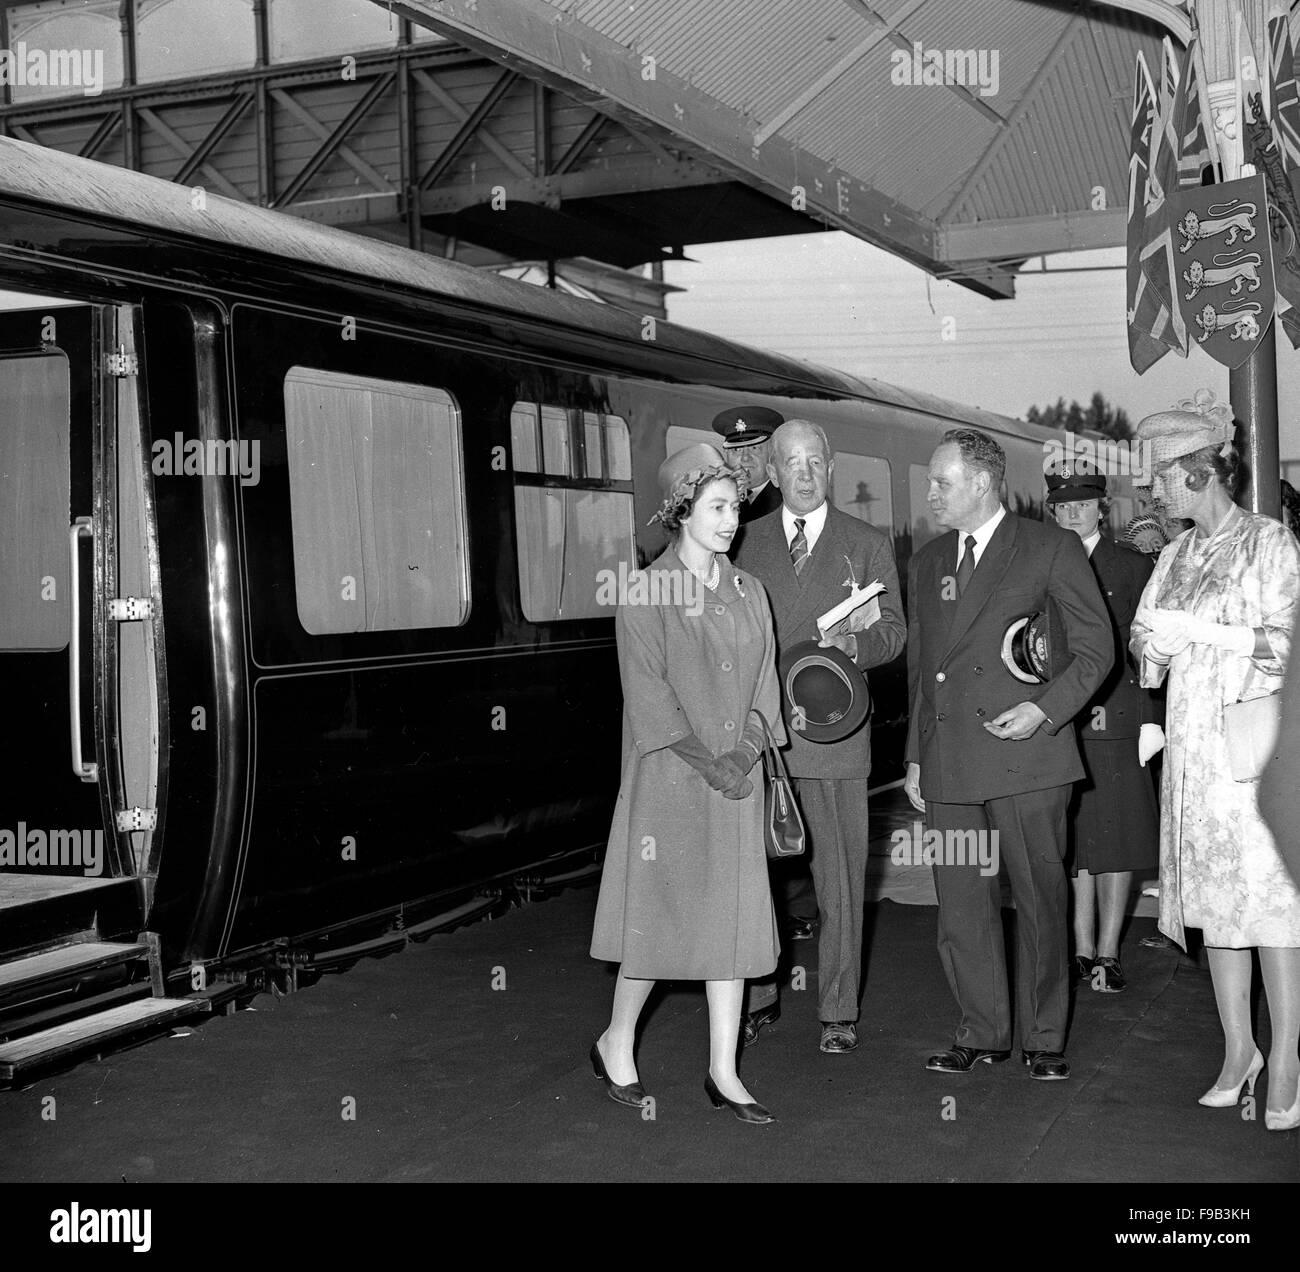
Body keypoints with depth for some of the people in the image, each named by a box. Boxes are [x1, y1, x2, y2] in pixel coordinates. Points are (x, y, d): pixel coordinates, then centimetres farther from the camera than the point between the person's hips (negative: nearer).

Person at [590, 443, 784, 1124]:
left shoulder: (748, 594, 10)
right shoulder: (647, 595, -6)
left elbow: (762, 683, 8)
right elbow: (649, 696, -10)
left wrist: (746, 749, -8)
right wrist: (707, 762, -14)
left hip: (736, 782, 5)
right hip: (669, 782, -5)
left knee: (733, 917, 5)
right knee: (661, 911, 1)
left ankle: (723, 1072, 13)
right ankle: (616, 1045, 22)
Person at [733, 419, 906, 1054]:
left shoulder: (869, 544, 8)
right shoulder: (744, 542, 10)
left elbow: (893, 630, 4)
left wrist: (853, 644, -15)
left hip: (834, 733, -1)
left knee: (839, 876, 3)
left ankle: (839, 1009, 14)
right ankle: (757, 994, 22)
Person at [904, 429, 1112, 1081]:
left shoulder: (1050, 548, 1)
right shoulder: (926, 562, 17)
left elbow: (1096, 646, 2)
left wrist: (1046, 709, -12)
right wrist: (915, 757, 15)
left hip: (1025, 755, -4)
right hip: (947, 764, 5)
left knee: (1040, 899, 3)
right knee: (960, 905, 6)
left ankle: (1043, 1039, 16)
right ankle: (982, 1033, 20)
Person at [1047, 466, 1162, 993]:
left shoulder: (1134, 568, 5)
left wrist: (1151, 722, -5)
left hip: (1114, 722, -2)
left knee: (1113, 840, 1)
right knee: (1072, 843, 6)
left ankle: (1107, 953, 9)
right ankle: (1082, 951, 14)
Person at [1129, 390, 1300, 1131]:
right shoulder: (1177, 556, 14)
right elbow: (1147, 642, 16)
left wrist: (1196, 633, -16)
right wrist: (1154, 645, -7)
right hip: (1194, 746, 6)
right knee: (1214, 900, 8)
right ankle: (1239, 1049, 17)